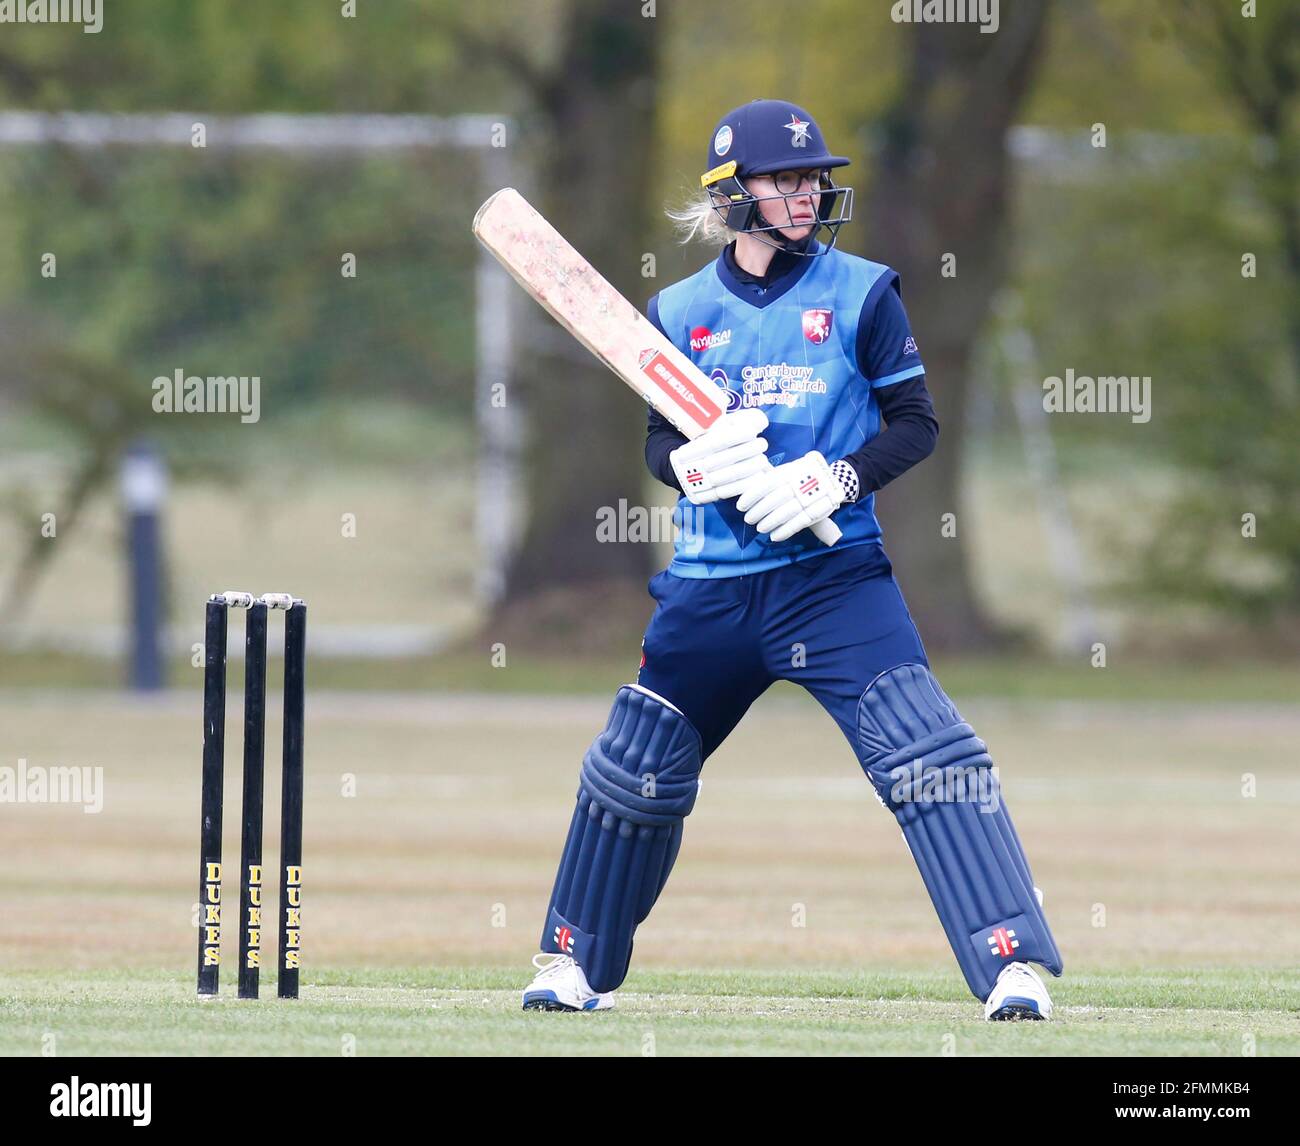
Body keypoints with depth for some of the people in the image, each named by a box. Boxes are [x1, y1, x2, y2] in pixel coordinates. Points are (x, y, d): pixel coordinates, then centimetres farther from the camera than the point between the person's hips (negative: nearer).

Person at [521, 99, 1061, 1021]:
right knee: (636, 766, 11)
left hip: (836, 573, -3)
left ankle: (1014, 965, -19)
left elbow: (916, 423, 2)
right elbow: (660, 440, 14)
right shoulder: (682, 311, 8)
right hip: (711, 585, 3)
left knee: (926, 753, -18)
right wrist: (692, 462, -10)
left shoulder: (861, 294, 1)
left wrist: (837, 478, -16)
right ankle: (575, 962, 30)